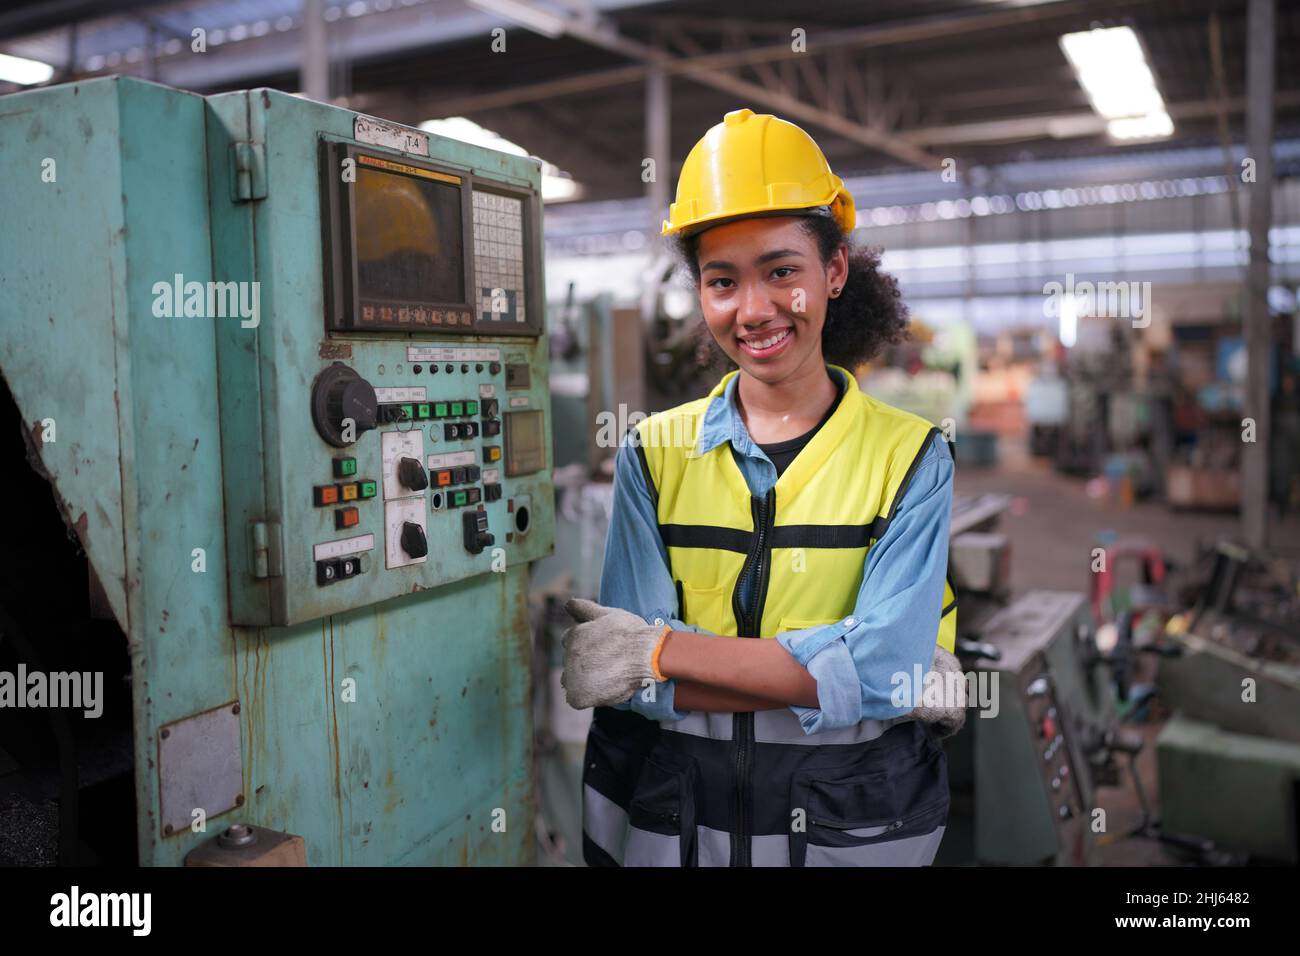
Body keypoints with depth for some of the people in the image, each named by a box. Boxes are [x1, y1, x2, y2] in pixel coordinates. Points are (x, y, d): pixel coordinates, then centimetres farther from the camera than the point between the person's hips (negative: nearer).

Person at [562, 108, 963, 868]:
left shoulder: (911, 456, -5)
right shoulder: (654, 453, -3)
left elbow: (885, 657, -17)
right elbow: (625, 677, -12)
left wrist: (659, 652, -19)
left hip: (854, 823, 0)